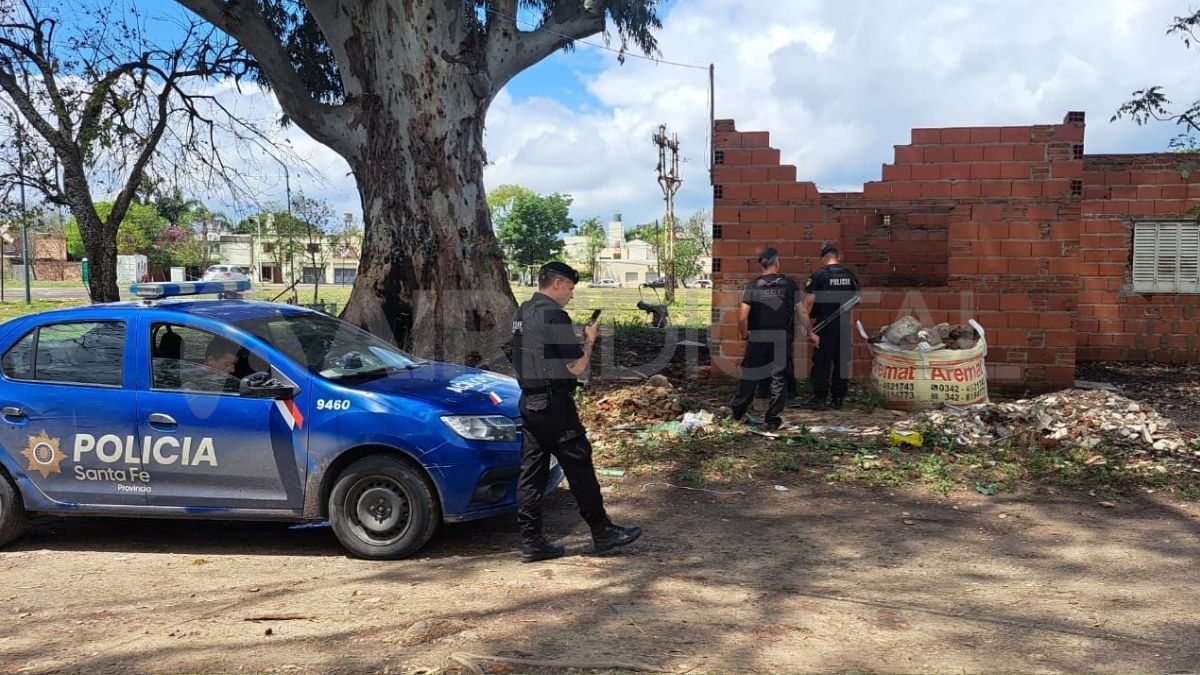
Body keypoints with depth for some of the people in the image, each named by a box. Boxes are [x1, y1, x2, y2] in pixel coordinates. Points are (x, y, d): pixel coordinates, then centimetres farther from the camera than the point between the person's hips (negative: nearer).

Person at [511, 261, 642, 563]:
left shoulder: (522, 313, 13)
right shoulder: (553, 315, -15)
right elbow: (577, 366, -17)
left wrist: (577, 338, 14)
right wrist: (589, 339, 1)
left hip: (529, 402, 9)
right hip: (555, 404, -9)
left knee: (532, 471, 8)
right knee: (579, 467, 1)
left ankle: (531, 542, 11)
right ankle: (603, 532, 11)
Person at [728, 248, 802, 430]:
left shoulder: (753, 286, -4)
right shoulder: (789, 284, -4)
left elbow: (743, 317, -9)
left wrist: (743, 334, 8)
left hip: (757, 338, 1)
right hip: (782, 339, -1)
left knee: (750, 374, 13)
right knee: (779, 377, 7)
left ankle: (738, 410, 24)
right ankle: (772, 417, 8)